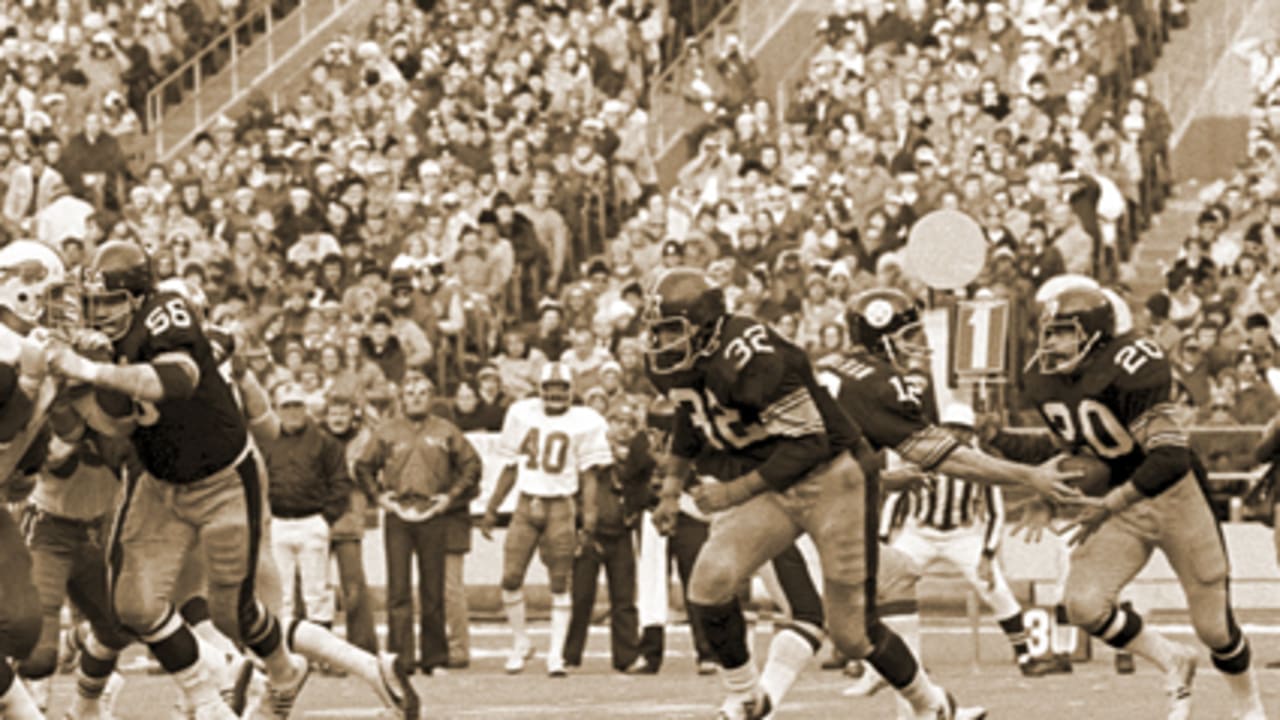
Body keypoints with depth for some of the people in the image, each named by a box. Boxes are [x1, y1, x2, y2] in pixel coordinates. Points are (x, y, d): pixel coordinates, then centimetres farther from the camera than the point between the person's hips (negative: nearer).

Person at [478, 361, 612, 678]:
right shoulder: (521, 415, 9)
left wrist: (589, 513, -13)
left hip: (560, 506, -2)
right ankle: (520, 644, 14)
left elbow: (588, 473, -1)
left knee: (560, 582, -2)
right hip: (526, 505, 3)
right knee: (511, 577, -5)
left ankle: (556, 653, 3)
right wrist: (492, 509, 14)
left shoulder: (584, 423, 0)